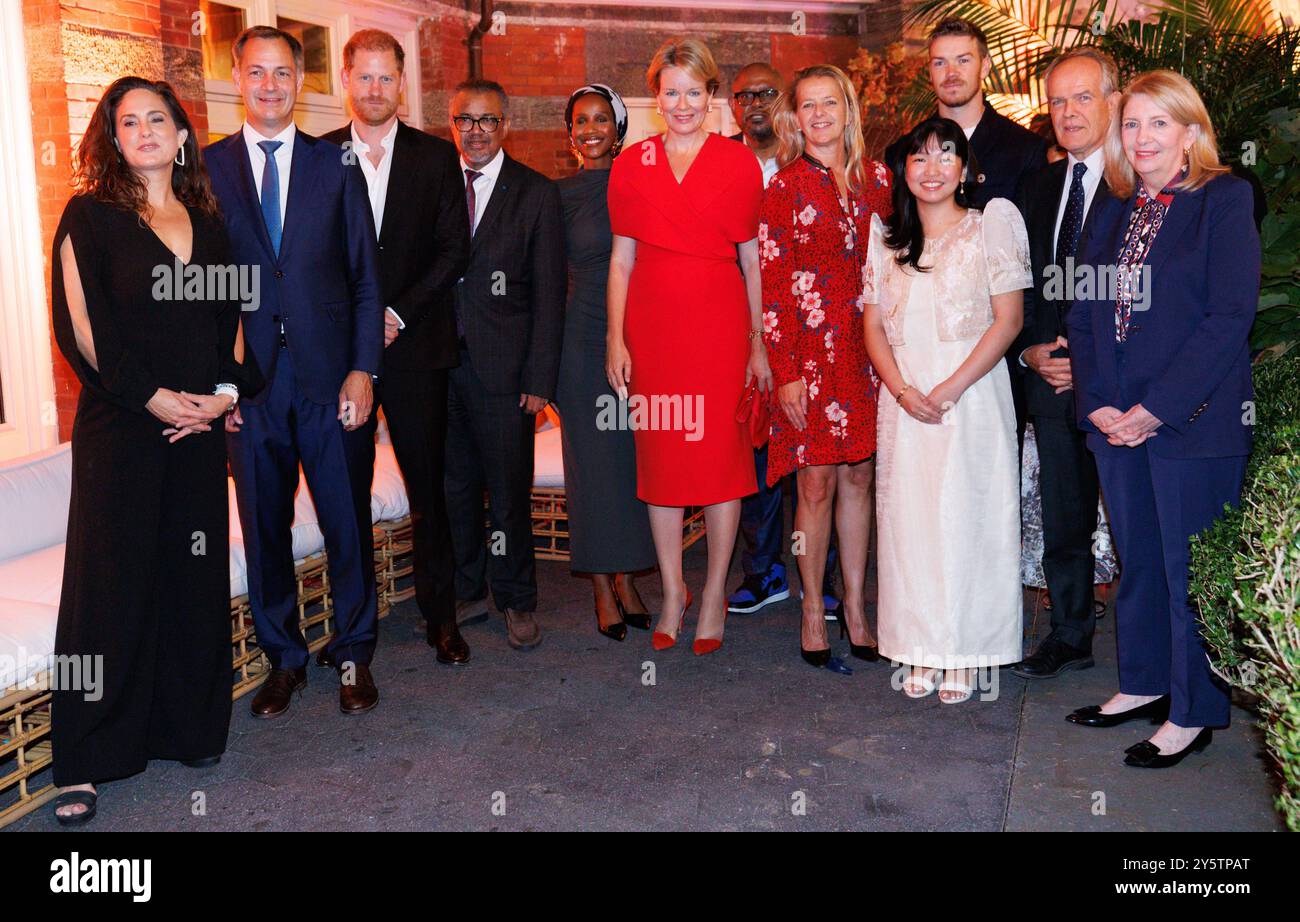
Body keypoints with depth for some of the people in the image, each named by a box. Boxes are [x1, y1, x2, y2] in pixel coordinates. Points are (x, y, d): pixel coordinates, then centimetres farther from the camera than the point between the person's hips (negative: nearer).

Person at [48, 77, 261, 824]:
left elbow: (231, 316, 13)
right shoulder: (91, 216, 1)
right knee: (112, 583, -2)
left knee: (195, 575, 8)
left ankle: (188, 727, 23)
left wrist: (228, 387, -3)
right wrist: (150, 395, -14)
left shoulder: (208, 223, 13)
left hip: (199, 425, 4)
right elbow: (81, 323, -7)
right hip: (120, 425, -4)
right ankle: (84, 762, 8)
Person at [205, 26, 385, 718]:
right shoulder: (208, 167, 7)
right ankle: (283, 658, 25)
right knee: (264, 526, 8)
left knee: (348, 522, 6)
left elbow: (366, 277, 4)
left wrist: (363, 369, -5)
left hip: (331, 376, 0)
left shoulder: (335, 166, 7)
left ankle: (352, 654, 23)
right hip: (250, 379, 0)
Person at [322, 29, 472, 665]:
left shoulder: (436, 156, 6)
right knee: (347, 489, 5)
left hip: (416, 345, 0)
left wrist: (399, 313, -8)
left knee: (427, 486, 3)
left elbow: (454, 249, 1)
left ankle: (439, 613, 15)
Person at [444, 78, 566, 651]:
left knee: (509, 490, 4)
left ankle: (515, 600, 21)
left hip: (503, 367, -3)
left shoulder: (536, 194, 0)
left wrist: (539, 379, -9)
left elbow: (548, 295, -3)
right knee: (456, 487, 12)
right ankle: (467, 590, 28)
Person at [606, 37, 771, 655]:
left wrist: (759, 344, -1)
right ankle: (673, 592, 21)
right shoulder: (632, 165, 8)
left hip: (720, 325, -2)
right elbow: (621, 259, 8)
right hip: (652, 327, 2)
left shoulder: (738, 164, 3)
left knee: (720, 454, 2)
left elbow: (752, 260, 2)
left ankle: (714, 595, 16)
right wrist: (615, 339, 1)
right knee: (659, 455, 6)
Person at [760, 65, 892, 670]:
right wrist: (785, 371, -11)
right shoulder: (784, 188, -2)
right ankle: (813, 611, 15)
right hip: (810, 351, -3)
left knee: (858, 478, 9)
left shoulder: (876, 179, 9)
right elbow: (772, 286, -6)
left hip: (866, 348, 4)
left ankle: (855, 606, 21)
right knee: (816, 484, 0)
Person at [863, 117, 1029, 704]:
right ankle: (920, 652, 15)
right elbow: (874, 326, 9)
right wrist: (902, 389, -9)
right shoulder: (887, 238, 12)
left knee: (965, 517, -1)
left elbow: (1008, 320, -5)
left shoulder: (990, 226, 2)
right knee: (908, 517, 4)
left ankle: (962, 656, 11)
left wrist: (950, 389, -14)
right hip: (904, 399, 3)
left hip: (972, 396, -3)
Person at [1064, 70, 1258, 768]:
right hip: (1116, 420, 6)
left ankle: (1193, 713, 17)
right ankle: (1144, 684, 31)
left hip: (1192, 422, -5)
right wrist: (1098, 404, -3)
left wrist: (1155, 409, -17)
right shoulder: (1112, 213, 13)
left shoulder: (1224, 199, -5)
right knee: (1137, 562, 15)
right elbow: (1083, 315, 11)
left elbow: (1229, 318, -13)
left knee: (1189, 570, 3)